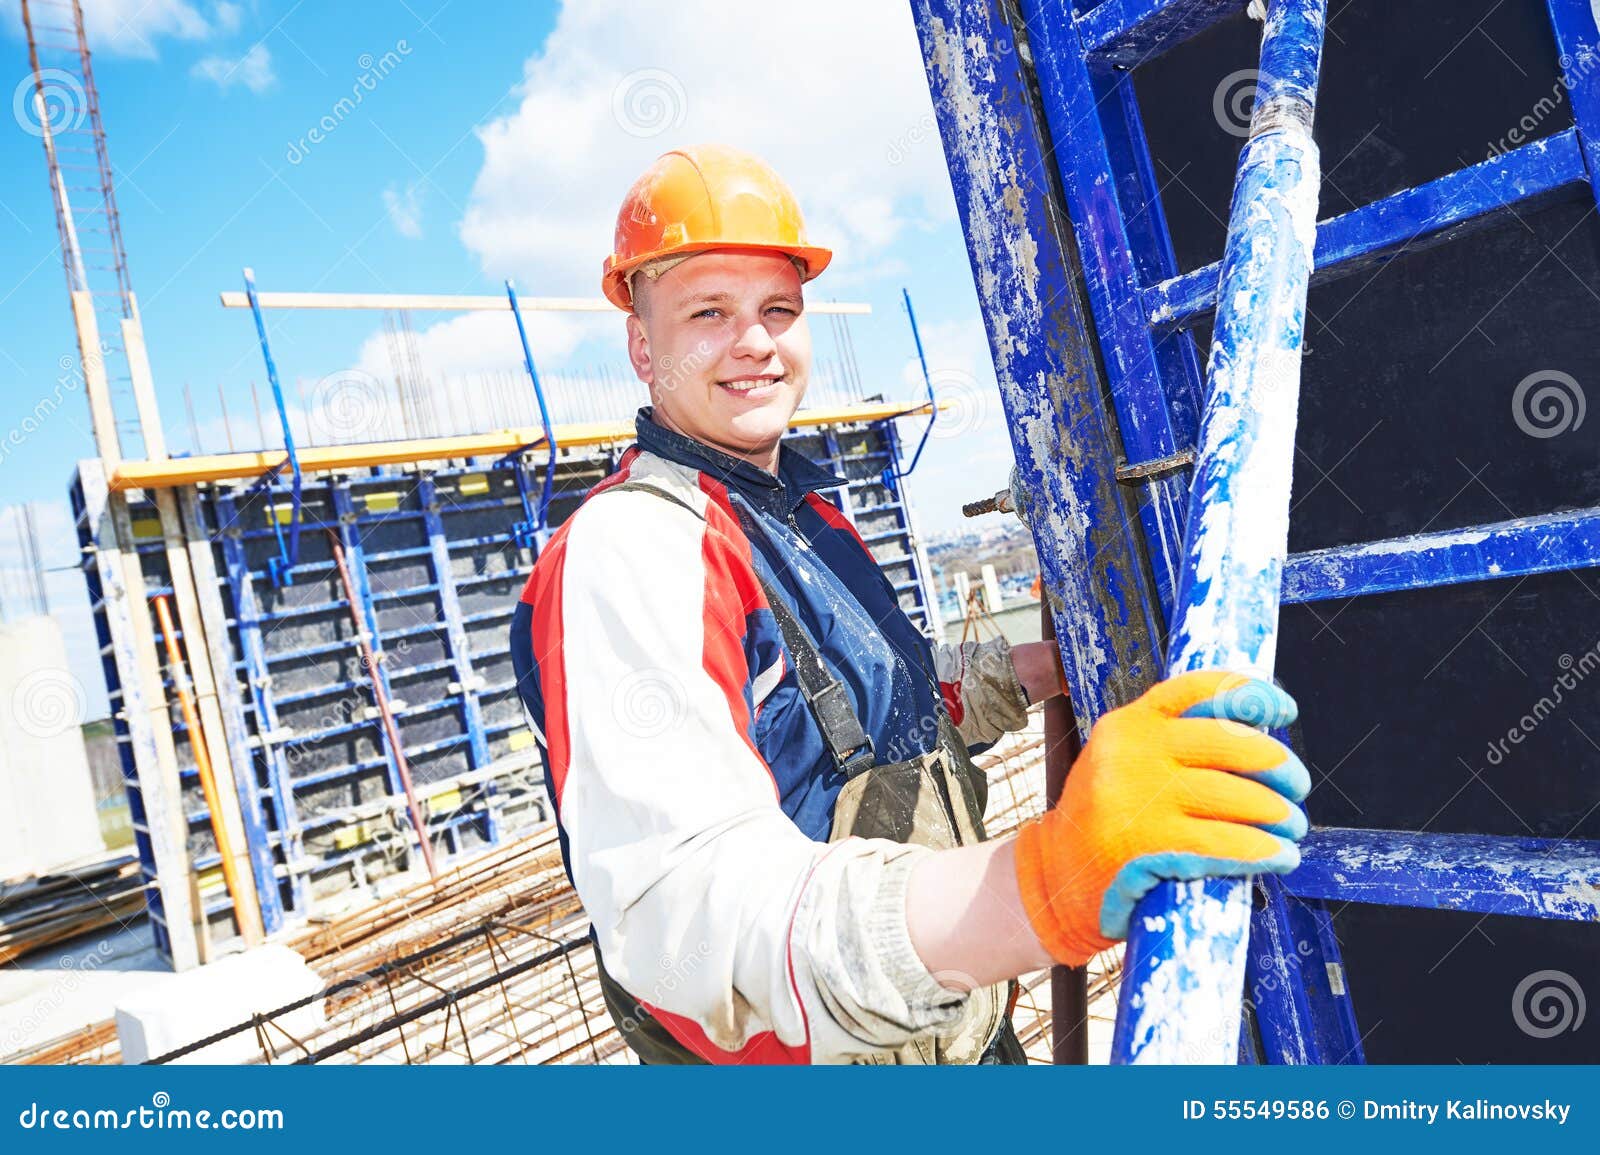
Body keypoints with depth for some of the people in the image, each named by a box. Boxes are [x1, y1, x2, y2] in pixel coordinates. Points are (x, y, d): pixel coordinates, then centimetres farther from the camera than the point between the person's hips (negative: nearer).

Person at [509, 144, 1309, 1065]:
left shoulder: (807, 513, 5)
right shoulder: (625, 550, -24)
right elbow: (687, 909, -39)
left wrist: (1050, 662, 5)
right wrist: (1049, 881, -51)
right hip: (819, 1055, -8)